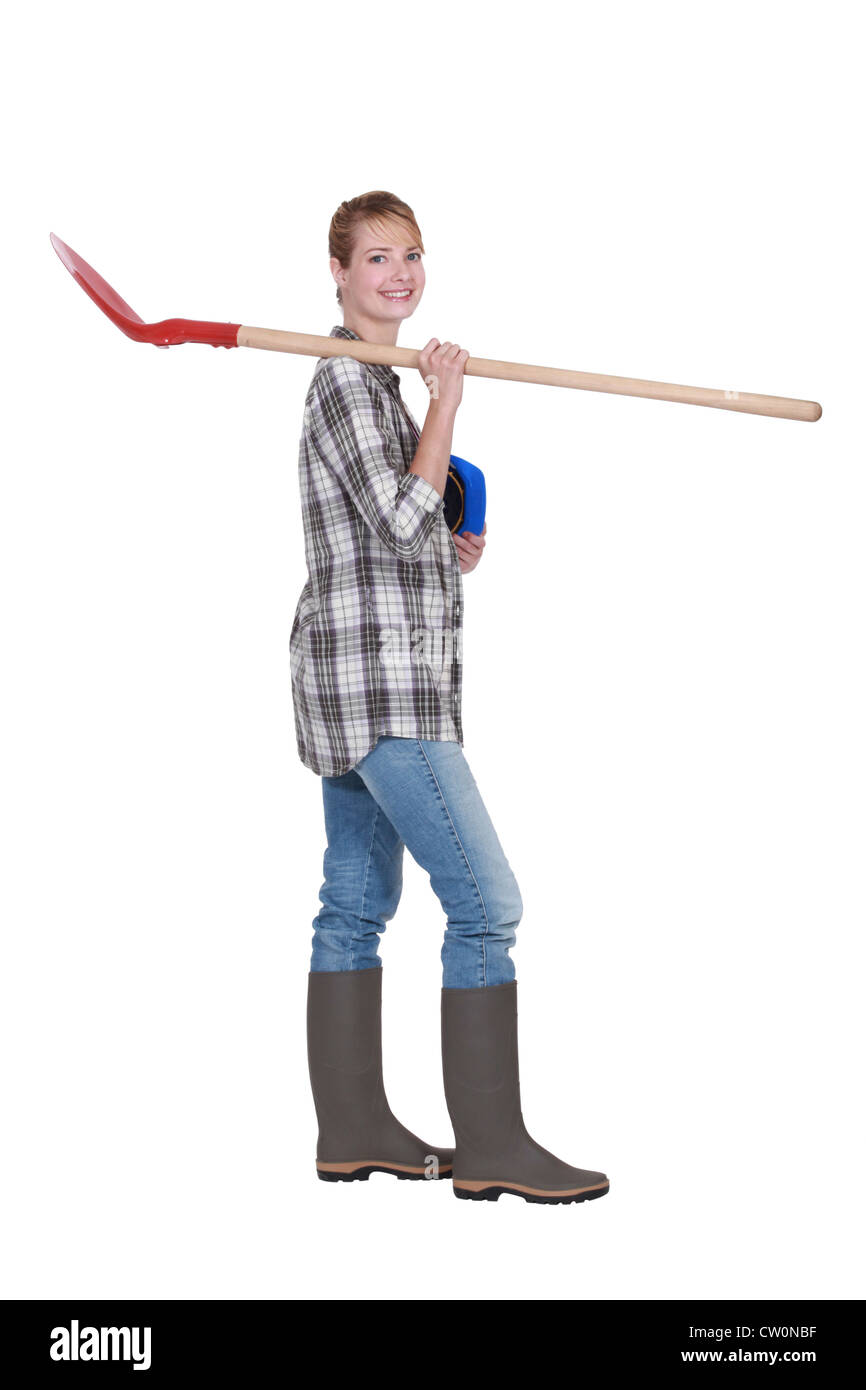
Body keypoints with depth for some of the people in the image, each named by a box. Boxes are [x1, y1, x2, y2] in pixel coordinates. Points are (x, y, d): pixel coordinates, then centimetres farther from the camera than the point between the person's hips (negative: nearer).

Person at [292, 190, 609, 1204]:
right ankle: (491, 1146, -6)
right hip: (376, 676, -11)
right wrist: (446, 401, -12)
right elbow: (403, 527, -20)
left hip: (360, 683, 11)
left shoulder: (368, 378, 20)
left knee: (358, 903, 11)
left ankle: (353, 1130, 18)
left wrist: (449, 553, 9)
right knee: (486, 901, -11)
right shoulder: (347, 380, -11)